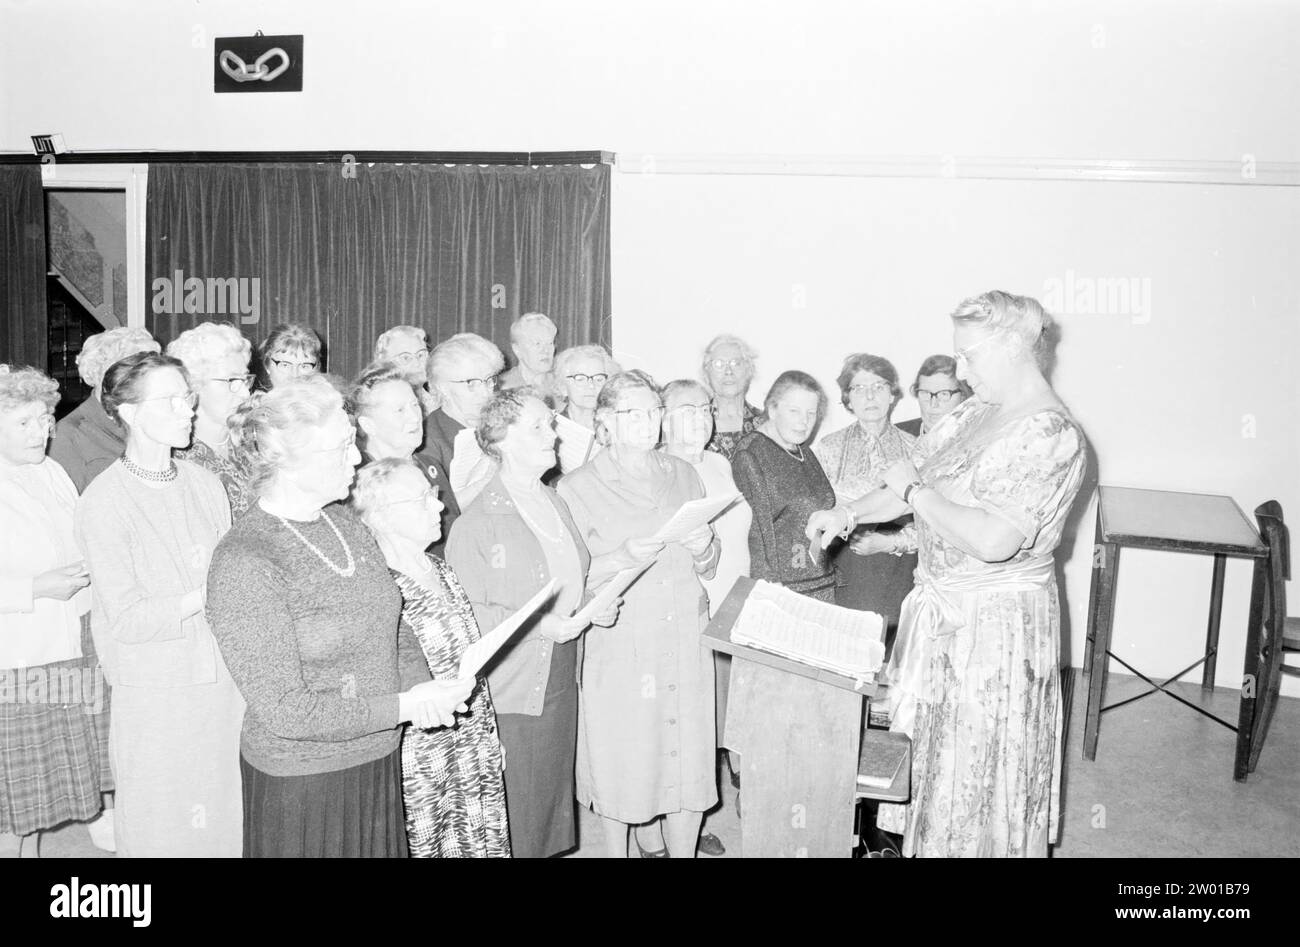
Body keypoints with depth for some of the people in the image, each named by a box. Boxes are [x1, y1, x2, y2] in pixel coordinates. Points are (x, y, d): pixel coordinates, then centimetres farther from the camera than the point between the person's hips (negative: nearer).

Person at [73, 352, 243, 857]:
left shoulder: (206, 484, 4)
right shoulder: (103, 502, -11)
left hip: (224, 682, 4)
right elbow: (128, 620, -14)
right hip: (154, 696, -4)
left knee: (225, 819, 13)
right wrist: (205, 593, -21)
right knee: (162, 829, 10)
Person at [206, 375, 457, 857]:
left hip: (379, 761, 7)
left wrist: (424, 690, -2)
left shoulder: (345, 523, 2)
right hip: (301, 784, -7)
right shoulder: (243, 565, -22)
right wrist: (403, 707, -19)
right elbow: (285, 711, -22)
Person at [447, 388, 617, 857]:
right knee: (509, 823, 2)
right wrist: (535, 626, -22)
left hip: (560, 681, 7)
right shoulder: (477, 522, -13)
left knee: (554, 797, 15)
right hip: (509, 695, -7)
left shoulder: (556, 504, 11)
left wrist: (596, 606, 3)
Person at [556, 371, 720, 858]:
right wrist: (622, 558, -21)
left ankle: (683, 850, 28)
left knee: (689, 758, 8)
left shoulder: (683, 475, 10)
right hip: (618, 648, -3)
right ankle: (616, 850, 29)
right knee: (619, 761, 6)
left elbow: (708, 567, 16)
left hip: (685, 640, 4)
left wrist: (704, 548, -6)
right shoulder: (577, 488, -3)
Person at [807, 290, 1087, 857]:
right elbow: (918, 476, 12)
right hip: (940, 604, 8)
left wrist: (915, 492, -21)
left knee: (980, 759, 8)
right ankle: (920, 836, 39)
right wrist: (849, 514, -1)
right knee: (931, 735, 21)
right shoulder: (976, 411, 5)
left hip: (997, 619, -8)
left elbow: (994, 540, -31)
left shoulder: (1052, 436, -22)